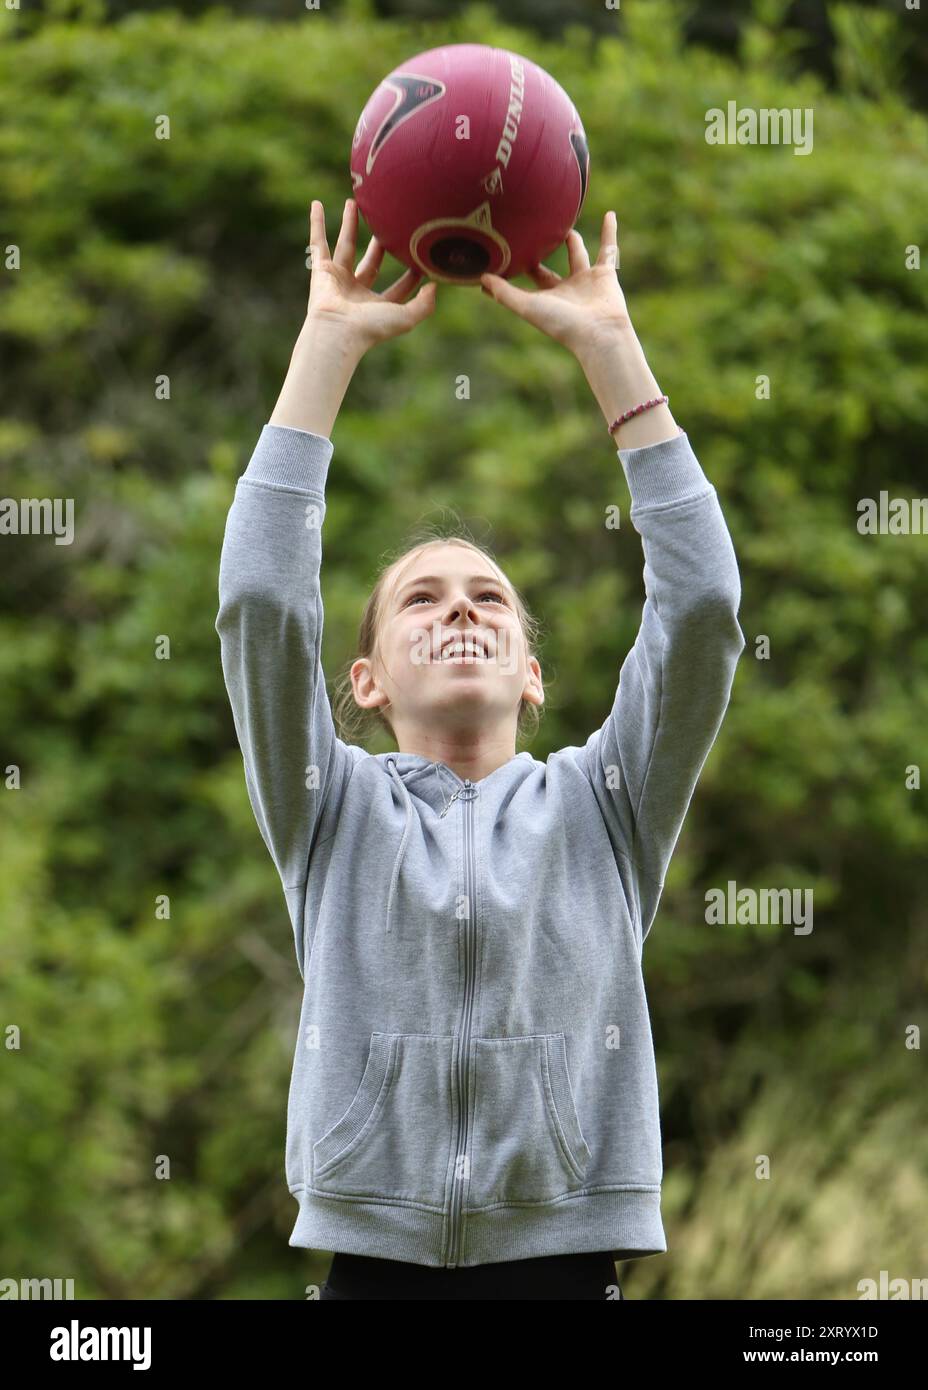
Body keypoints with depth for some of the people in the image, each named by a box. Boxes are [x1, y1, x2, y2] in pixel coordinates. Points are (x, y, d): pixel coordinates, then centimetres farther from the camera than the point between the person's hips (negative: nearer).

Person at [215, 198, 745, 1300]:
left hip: (562, 1259, 0)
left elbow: (701, 606, 2)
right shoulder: (334, 812, 12)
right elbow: (259, 601, -1)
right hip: (373, 1259, 0)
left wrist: (607, 344, 2)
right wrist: (330, 343, 0)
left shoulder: (599, 809, 13)